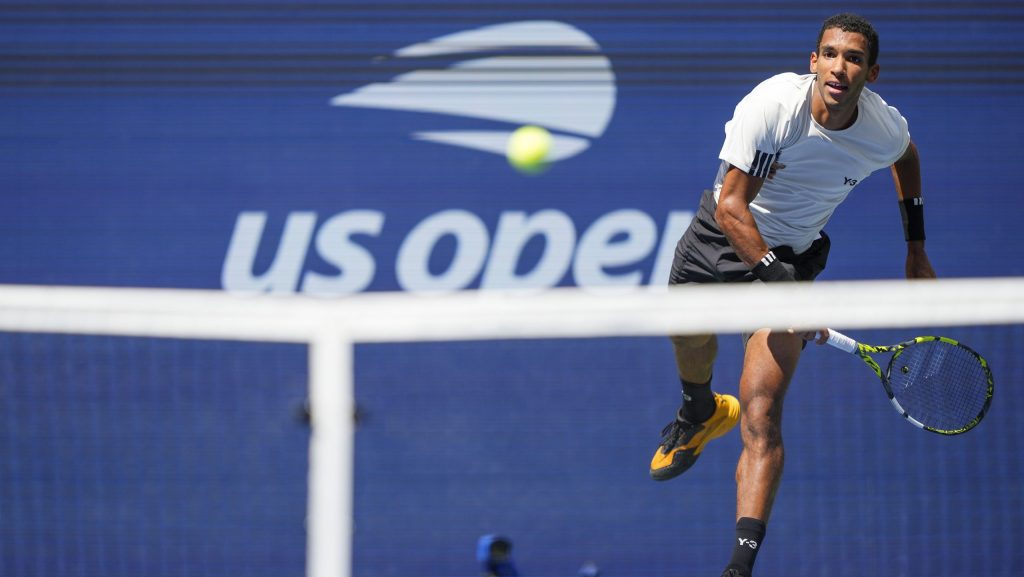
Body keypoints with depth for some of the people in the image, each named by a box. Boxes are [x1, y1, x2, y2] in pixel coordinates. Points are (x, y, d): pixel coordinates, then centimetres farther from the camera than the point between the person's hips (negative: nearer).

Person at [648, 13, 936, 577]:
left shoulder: (886, 130, -19)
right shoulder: (773, 103, -30)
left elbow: (906, 156, 9)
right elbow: (732, 204, -28)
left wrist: (916, 245, 12)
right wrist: (779, 280, -38)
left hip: (791, 254, 0)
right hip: (721, 234, 1)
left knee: (761, 419, -16)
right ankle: (700, 413, 64)